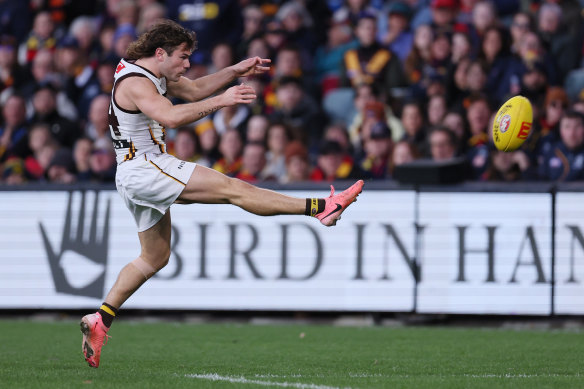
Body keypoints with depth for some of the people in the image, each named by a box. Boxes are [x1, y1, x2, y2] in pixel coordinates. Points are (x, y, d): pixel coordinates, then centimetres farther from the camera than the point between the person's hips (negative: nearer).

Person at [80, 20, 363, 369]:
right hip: (144, 167, -11)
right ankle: (318, 208, -23)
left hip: (141, 175, 11)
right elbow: (170, 117, -35)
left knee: (155, 257, 15)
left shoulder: (154, 75, 13)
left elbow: (193, 90, 26)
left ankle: (100, 321, 15)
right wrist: (221, 101, -36)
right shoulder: (135, 83, -18)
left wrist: (235, 72, 15)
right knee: (232, 188, -17)